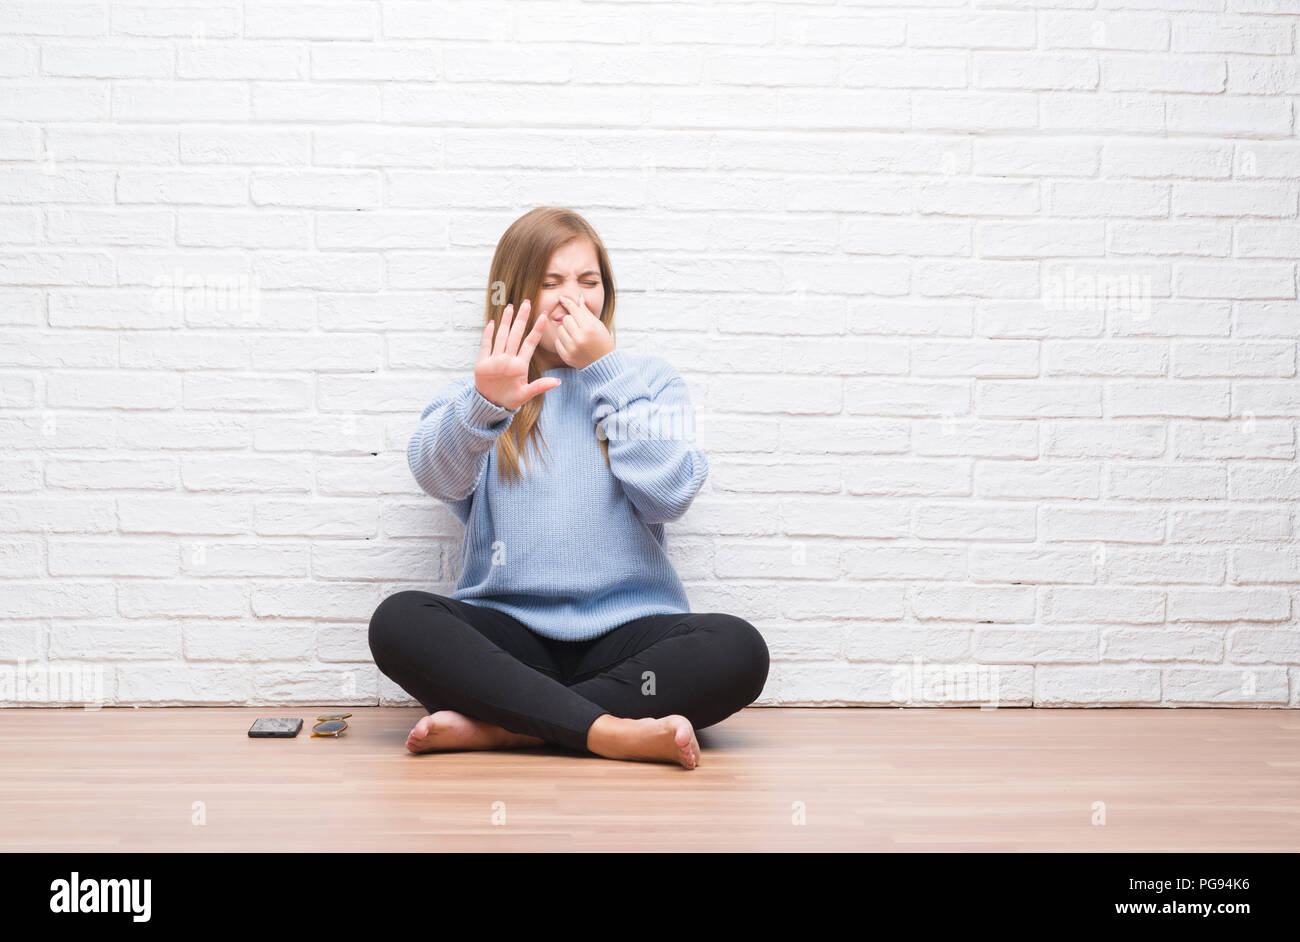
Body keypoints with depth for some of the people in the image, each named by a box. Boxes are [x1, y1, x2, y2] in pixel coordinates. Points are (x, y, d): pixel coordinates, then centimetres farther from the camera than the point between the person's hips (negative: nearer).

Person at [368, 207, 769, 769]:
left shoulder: (650, 381, 16)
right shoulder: (472, 396, 13)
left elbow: (668, 496, -2)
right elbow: (436, 475, -11)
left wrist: (607, 373, -3)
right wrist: (484, 406, -32)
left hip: (625, 632, 0)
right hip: (507, 632, 0)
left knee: (738, 649, -30)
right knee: (397, 621, -30)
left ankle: (496, 726, -28)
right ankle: (613, 733, -34)